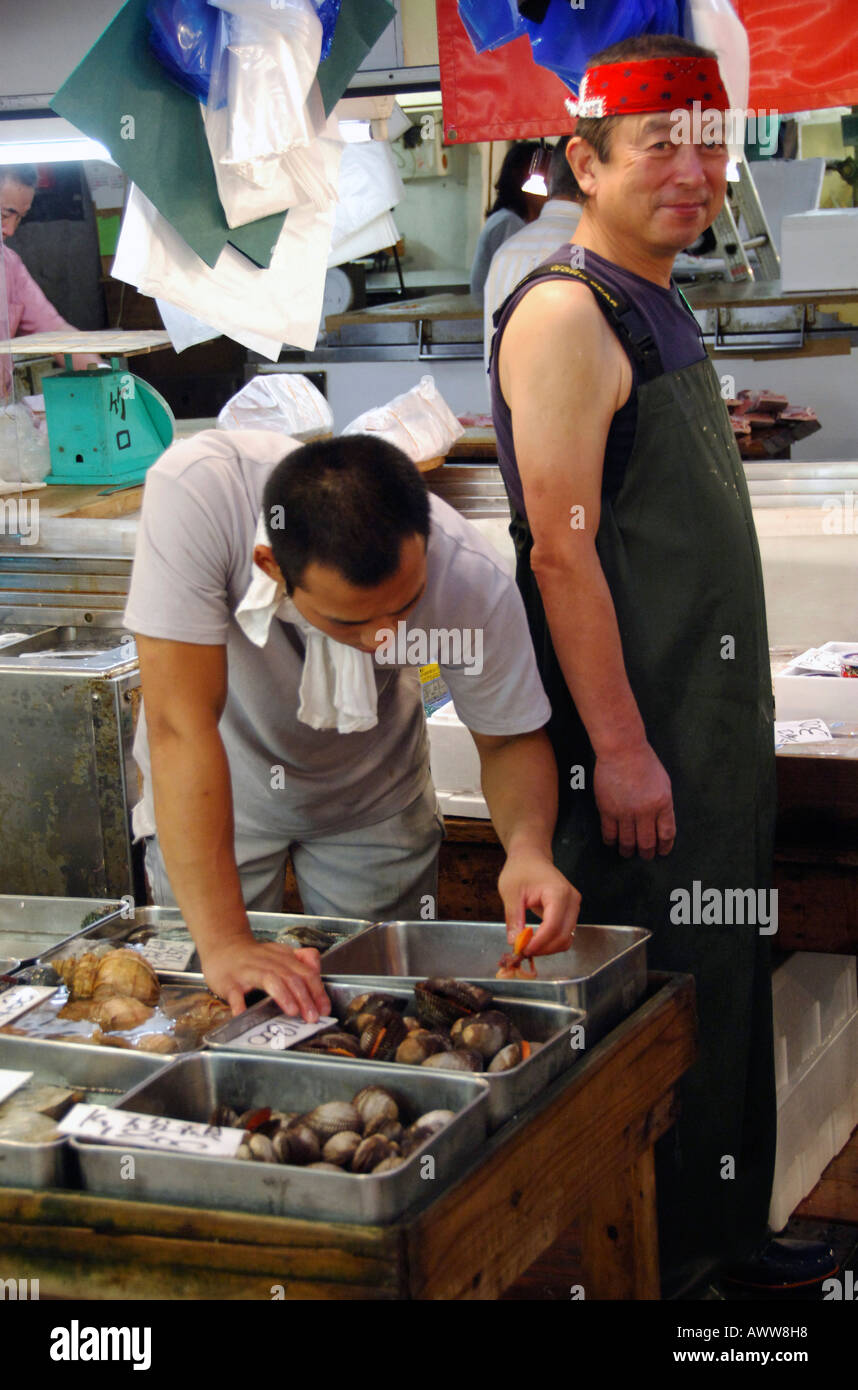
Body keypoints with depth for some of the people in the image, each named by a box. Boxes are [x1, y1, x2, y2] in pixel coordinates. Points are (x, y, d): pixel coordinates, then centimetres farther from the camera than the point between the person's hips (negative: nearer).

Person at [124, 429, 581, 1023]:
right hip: (215, 792, -1)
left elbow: (512, 738, -16)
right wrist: (223, 942, -43)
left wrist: (529, 846, -37)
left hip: (369, 798, 1)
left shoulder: (472, 579, -32)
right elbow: (181, 723, -40)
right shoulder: (195, 491, -40)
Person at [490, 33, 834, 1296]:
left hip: (709, 725, 10)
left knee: (720, 982, 17)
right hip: (629, 732, -10)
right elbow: (562, 549, -20)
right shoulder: (565, 311, -13)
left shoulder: (662, 316, 17)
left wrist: (731, 728, 19)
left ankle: (715, 1237, 30)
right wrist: (620, 745, -23)